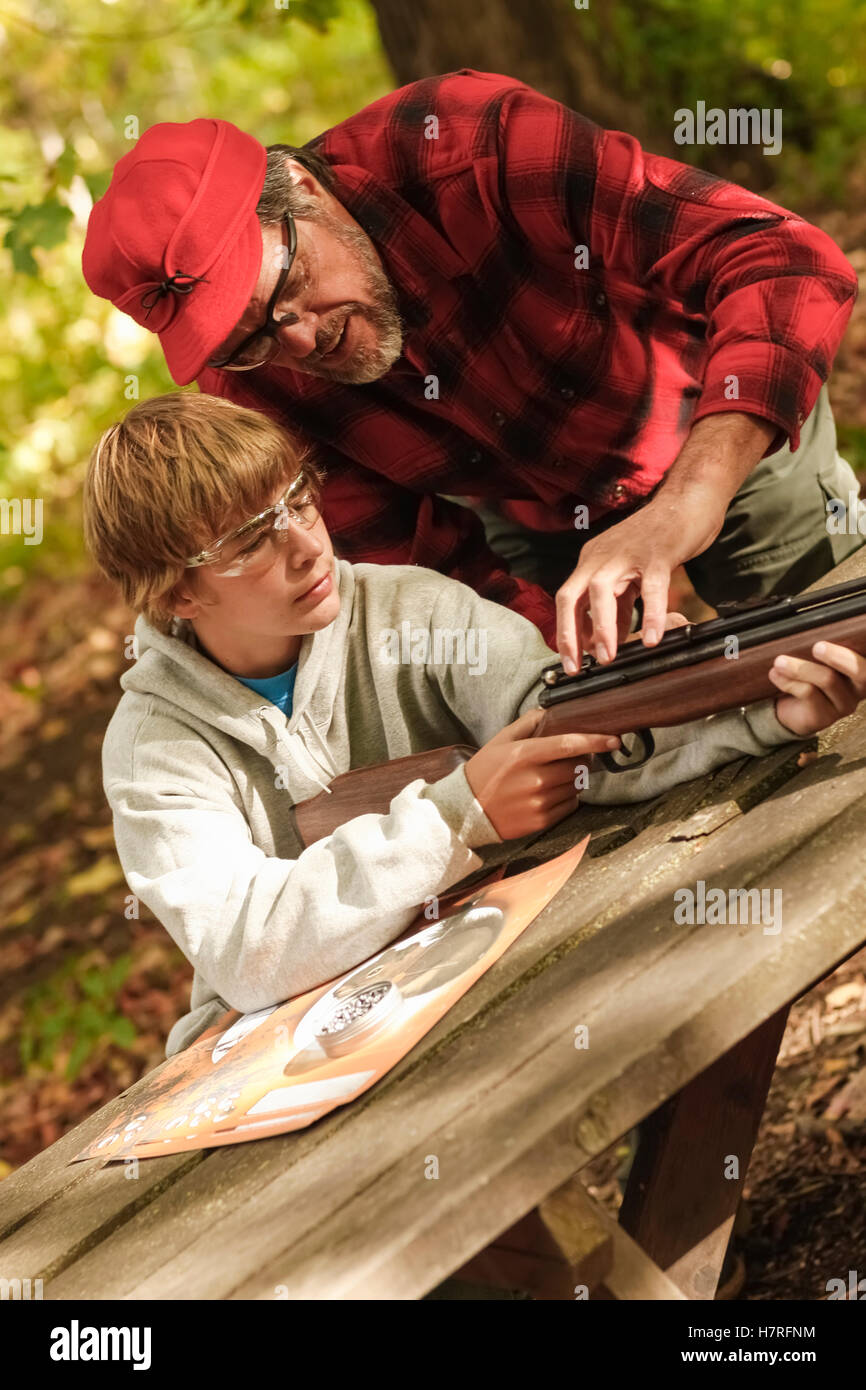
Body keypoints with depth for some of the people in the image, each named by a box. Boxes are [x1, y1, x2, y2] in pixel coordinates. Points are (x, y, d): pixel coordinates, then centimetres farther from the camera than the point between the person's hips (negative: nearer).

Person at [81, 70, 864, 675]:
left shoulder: (470, 145, -37)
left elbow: (785, 262, -42)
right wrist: (583, 642, -39)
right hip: (529, 522, 3)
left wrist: (686, 507, -56)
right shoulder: (250, 391, -24)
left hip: (735, 437, -2)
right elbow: (424, 563, -18)